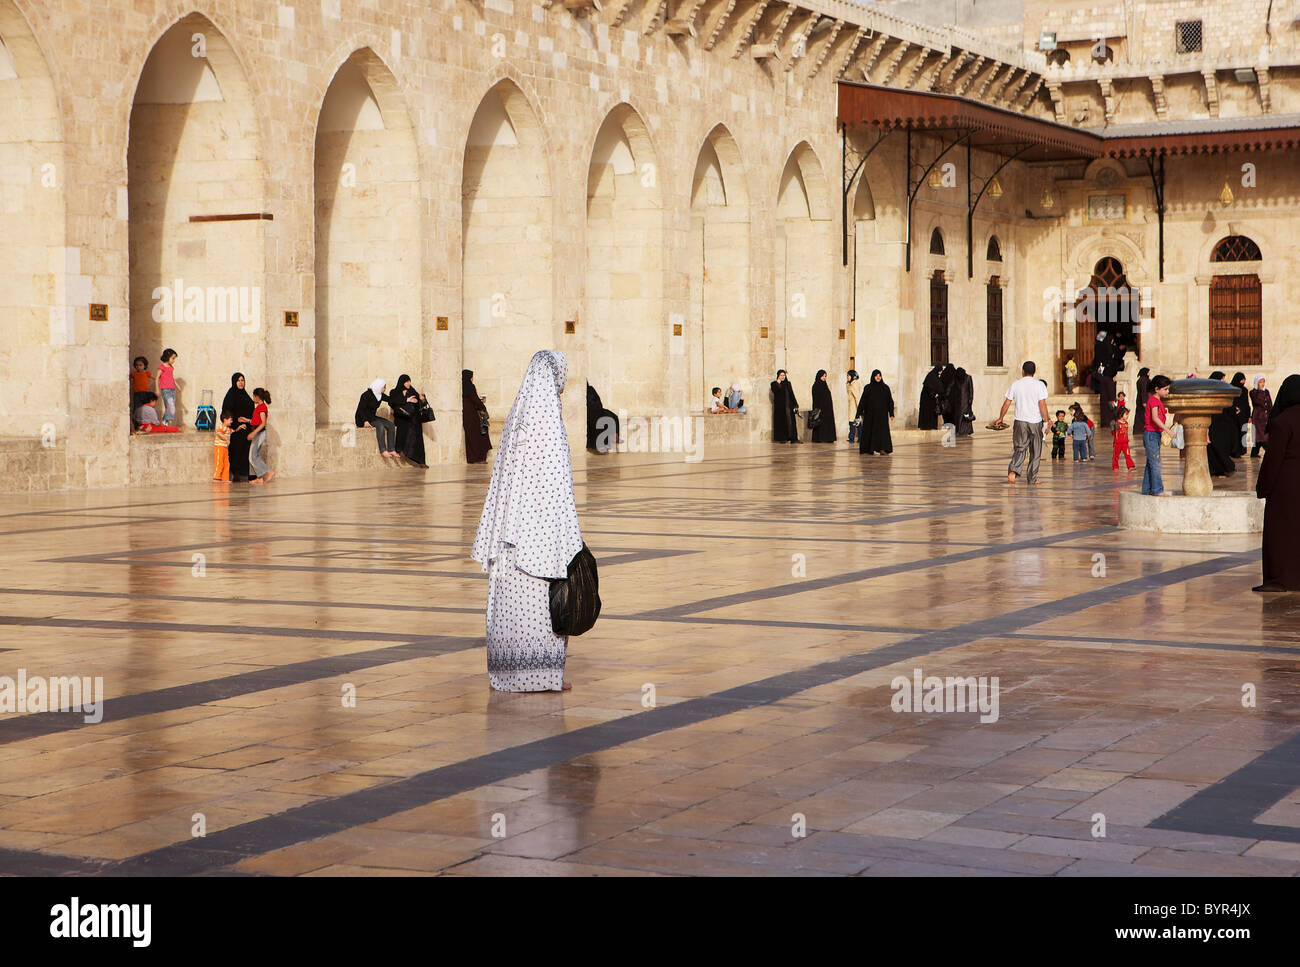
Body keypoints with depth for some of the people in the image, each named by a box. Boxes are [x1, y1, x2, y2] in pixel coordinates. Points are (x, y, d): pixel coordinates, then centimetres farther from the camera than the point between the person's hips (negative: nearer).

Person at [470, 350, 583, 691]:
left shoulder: (517, 413, 11)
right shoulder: (546, 413, -13)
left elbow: (505, 474, 13)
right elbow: (554, 476, -15)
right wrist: (570, 533, -12)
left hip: (513, 520, 8)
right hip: (542, 522, -8)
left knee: (511, 599, 9)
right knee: (539, 600, -4)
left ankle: (509, 672, 13)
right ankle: (541, 674, -2)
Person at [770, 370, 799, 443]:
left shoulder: (788, 383, 16)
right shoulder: (774, 384, 2)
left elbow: (792, 394, 15)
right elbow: (775, 391, -18)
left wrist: (795, 405, 11)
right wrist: (778, 383, -14)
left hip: (789, 405, 4)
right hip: (780, 406, -4)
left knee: (791, 421, -2)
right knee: (781, 421, -6)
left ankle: (793, 438, -3)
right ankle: (781, 438, -3)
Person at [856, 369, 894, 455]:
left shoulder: (885, 387, 3)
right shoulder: (868, 388, 2)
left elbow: (890, 401, 4)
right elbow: (863, 400, 2)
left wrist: (891, 413, -2)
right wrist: (859, 412, -3)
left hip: (882, 413, 0)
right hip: (870, 413, 0)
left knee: (882, 430, -5)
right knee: (870, 430, 1)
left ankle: (882, 448, -5)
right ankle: (868, 448, 9)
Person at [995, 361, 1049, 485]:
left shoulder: (1015, 384, 2)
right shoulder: (1039, 385, -4)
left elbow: (1007, 403, 5)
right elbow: (1042, 404, -11)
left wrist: (1000, 418, 17)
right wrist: (1046, 421, -6)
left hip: (1020, 421, 1)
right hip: (1036, 422, -1)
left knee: (1019, 449, 4)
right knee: (1035, 452, 10)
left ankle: (1013, 470, -22)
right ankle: (1033, 478, 12)